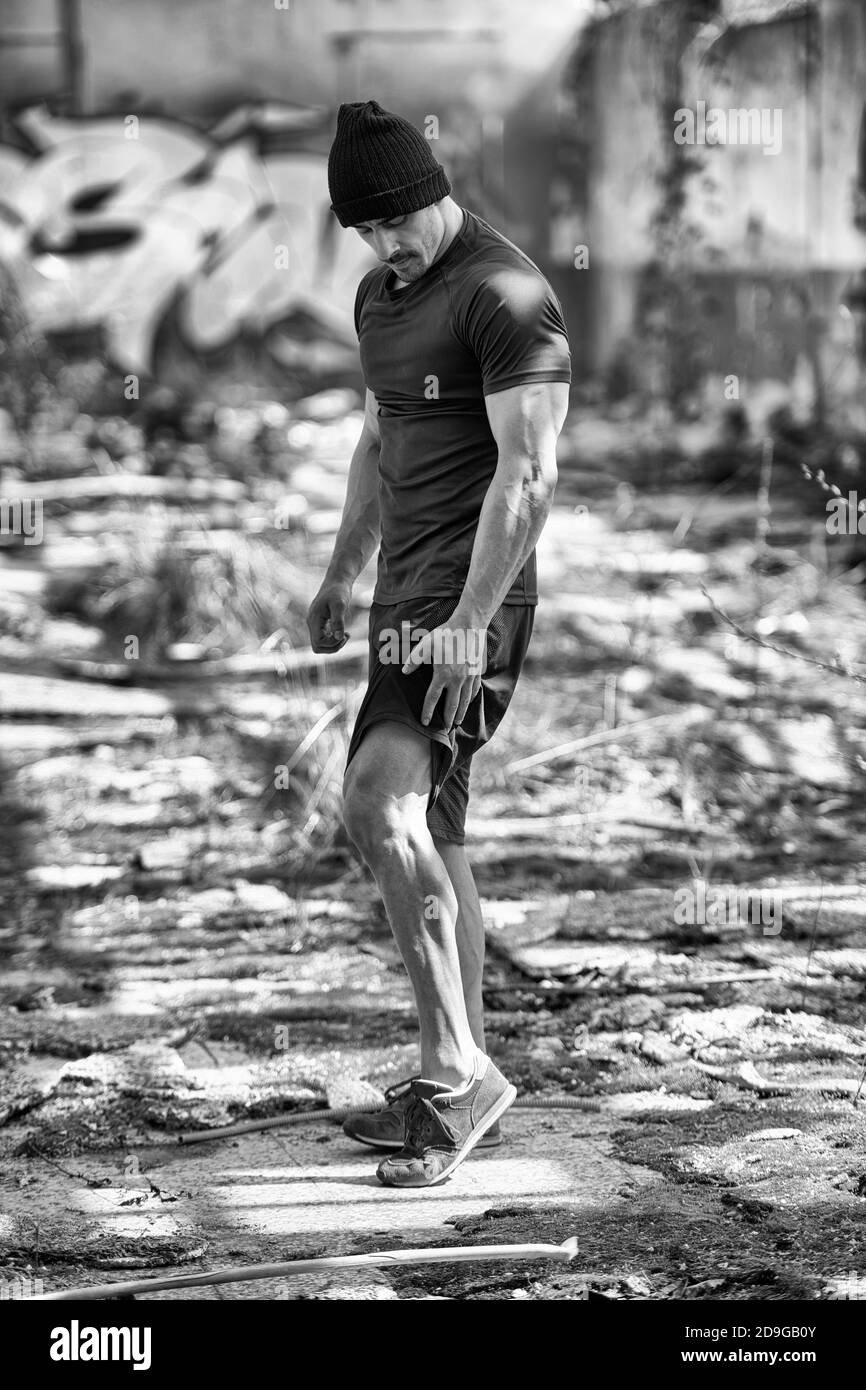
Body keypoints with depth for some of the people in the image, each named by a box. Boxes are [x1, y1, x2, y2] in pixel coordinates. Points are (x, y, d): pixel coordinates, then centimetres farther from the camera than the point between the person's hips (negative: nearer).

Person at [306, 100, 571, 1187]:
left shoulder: (505, 295, -12)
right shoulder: (381, 295, 16)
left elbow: (528, 472, -18)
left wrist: (471, 621, -22)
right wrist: (342, 573, 29)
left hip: (472, 599, -9)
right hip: (407, 597, 9)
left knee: (380, 806, -22)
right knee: (427, 833, 11)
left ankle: (455, 1074, -16)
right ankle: (462, 1087, 19)